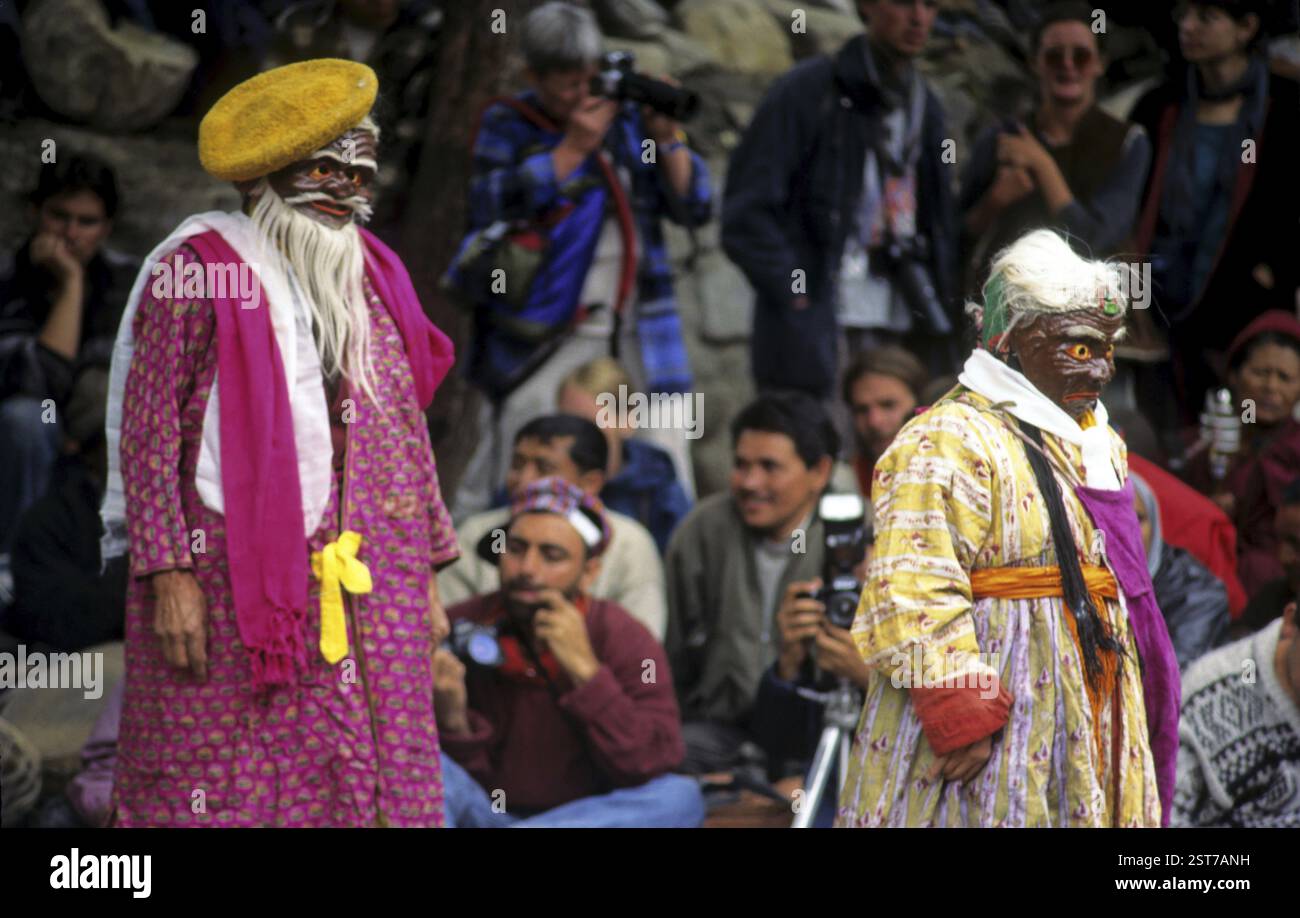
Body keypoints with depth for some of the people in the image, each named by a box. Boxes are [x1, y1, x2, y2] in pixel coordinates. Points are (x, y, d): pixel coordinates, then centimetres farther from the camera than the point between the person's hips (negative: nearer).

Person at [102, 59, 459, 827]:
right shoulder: (198, 271, -3)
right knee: (213, 789, -5)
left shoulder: (371, 281, 15)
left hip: (361, 585, 6)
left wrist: (426, 577, 15)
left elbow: (406, 435, 19)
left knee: (363, 779, 1)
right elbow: (147, 431, -7)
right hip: (227, 583, -5)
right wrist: (170, 577, -14)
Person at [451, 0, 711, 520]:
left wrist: (666, 138, -5)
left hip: (639, 341, 3)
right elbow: (493, 205, -13)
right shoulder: (507, 127, 6)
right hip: (543, 343, -3)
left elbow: (695, 208, 9)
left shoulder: (627, 119, 11)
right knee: (505, 483, -6)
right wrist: (573, 148, -13)